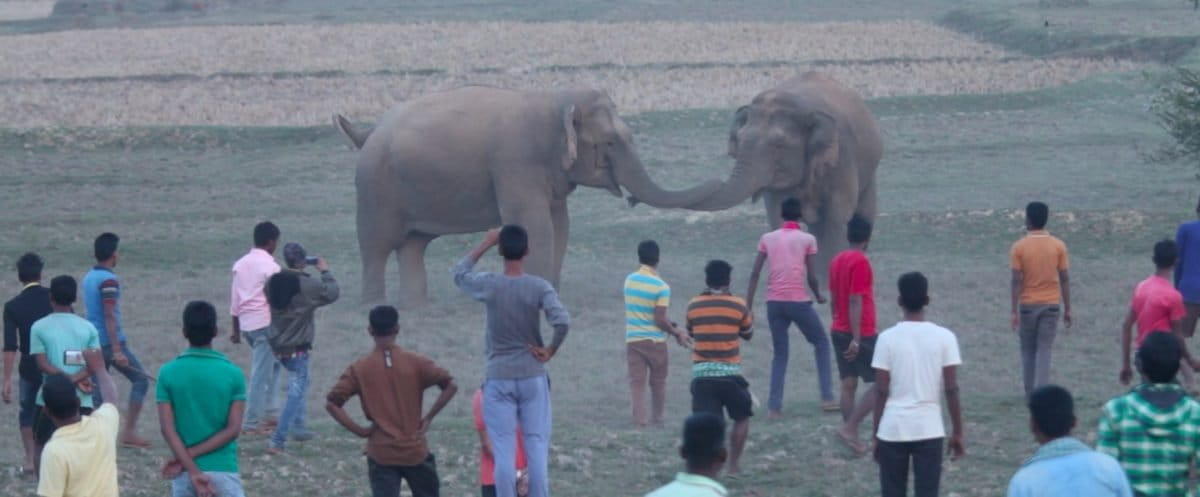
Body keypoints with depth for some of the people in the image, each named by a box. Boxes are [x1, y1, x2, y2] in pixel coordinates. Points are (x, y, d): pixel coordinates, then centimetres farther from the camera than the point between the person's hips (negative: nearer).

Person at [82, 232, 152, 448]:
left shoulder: (89, 278, 12)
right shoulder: (108, 280, -15)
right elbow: (109, 316, -20)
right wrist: (117, 351, -21)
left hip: (94, 342, 8)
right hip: (112, 341, -8)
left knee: (98, 392, 9)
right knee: (140, 380, 3)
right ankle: (129, 432, -1)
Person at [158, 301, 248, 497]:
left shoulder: (168, 373, -4)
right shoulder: (232, 373, -6)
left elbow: (168, 429, -9)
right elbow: (233, 429, -11)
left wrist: (193, 471, -12)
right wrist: (191, 454, -11)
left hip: (185, 471, 2)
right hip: (223, 470, -2)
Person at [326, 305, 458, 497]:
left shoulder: (359, 369, -4)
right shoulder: (415, 363, -4)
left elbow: (331, 403, -7)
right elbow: (450, 385, -10)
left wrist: (359, 430, -2)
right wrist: (429, 417, -2)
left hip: (381, 454, 0)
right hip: (415, 451, 0)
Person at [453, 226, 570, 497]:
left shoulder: (489, 285, -7)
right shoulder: (539, 287, -9)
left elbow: (459, 273, 14)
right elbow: (562, 321, -22)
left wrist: (485, 244, 18)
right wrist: (550, 351, -6)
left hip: (498, 378, 0)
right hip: (532, 377, 0)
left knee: (503, 451, 1)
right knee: (537, 447, 3)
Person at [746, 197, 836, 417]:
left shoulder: (767, 238, 8)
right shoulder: (807, 239, 1)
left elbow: (755, 274, 3)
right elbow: (811, 277, -2)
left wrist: (748, 305, 5)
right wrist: (818, 296, 17)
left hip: (774, 302, 3)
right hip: (798, 300, -3)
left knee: (780, 353, 13)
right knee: (821, 343, 15)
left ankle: (774, 406, 3)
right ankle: (827, 398, 9)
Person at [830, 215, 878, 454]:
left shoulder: (837, 261, 9)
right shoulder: (861, 262, -15)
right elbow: (855, 301, -19)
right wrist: (856, 338, -20)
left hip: (839, 331, 8)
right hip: (861, 334, -8)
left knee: (849, 384, 8)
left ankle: (853, 438, 9)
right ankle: (849, 428, -8)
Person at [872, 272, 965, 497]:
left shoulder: (887, 338, -5)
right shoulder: (944, 337, -3)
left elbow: (881, 392, -3)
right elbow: (951, 389, -4)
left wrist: (876, 434, 5)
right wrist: (957, 432, 5)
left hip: (892, 430, 0)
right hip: (929, 429, 0)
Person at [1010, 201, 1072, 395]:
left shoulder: (1019, 247, -9)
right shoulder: (1058, 246, -4)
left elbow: (1016, 281, -10)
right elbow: (1064, 279, -2)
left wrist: (1014, 311, -6)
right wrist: (1067, 308, 5)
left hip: (1027, 304, -1)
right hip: (1051, 304, 1)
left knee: (1028, 350, 13)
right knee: (1045, 350, 1)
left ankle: (1030, 392, 19)